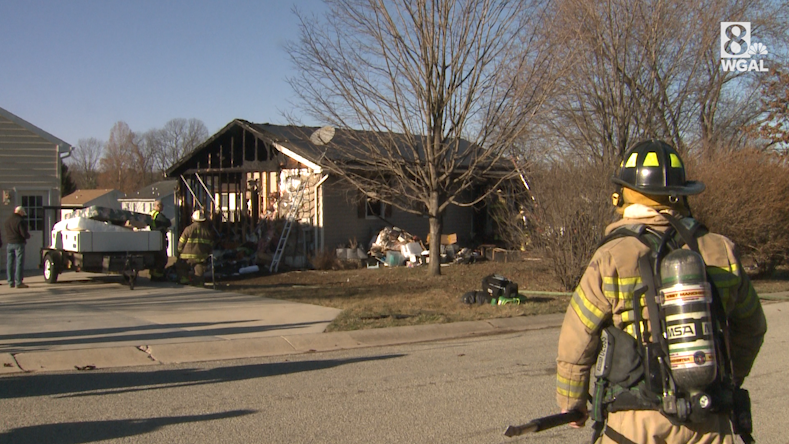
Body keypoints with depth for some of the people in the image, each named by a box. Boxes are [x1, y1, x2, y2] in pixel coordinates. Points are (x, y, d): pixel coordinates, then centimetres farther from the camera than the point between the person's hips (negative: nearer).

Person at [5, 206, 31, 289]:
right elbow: (24, 234, -18)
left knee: (9, 263, 10)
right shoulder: (20, 221, -14)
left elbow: (7, 232, 18)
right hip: (18, 243, -7)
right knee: (19, 263, -4)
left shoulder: (7, 220, 11)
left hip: (9, 244, 7)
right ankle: (18, 282, -6)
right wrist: (28, 236, 5)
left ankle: (11, 282, 13)